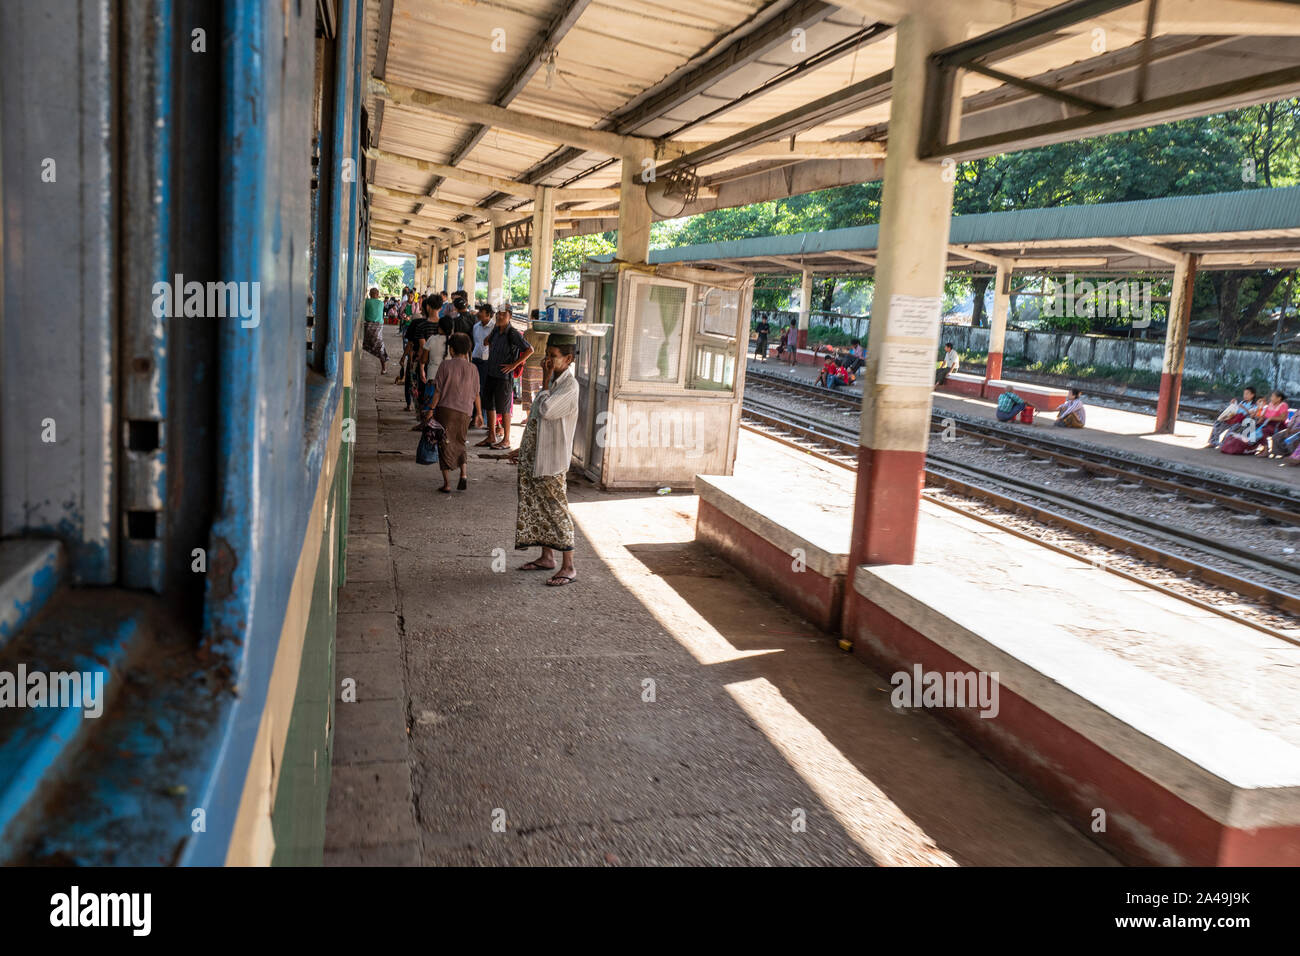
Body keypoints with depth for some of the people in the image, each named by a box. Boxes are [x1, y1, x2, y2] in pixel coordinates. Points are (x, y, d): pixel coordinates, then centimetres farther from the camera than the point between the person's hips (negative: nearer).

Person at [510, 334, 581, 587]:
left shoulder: (570, 386, -15)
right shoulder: (553, 382, 13)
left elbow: (546, 410, -29)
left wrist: (546, 381, -16)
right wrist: (523, 449, 22)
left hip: (552, 461, -9)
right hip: (534, 457, 9)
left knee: (557, 511, -5)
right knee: (538, 508, 15)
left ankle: (568, 567, 1)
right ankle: (547, 557, 27)